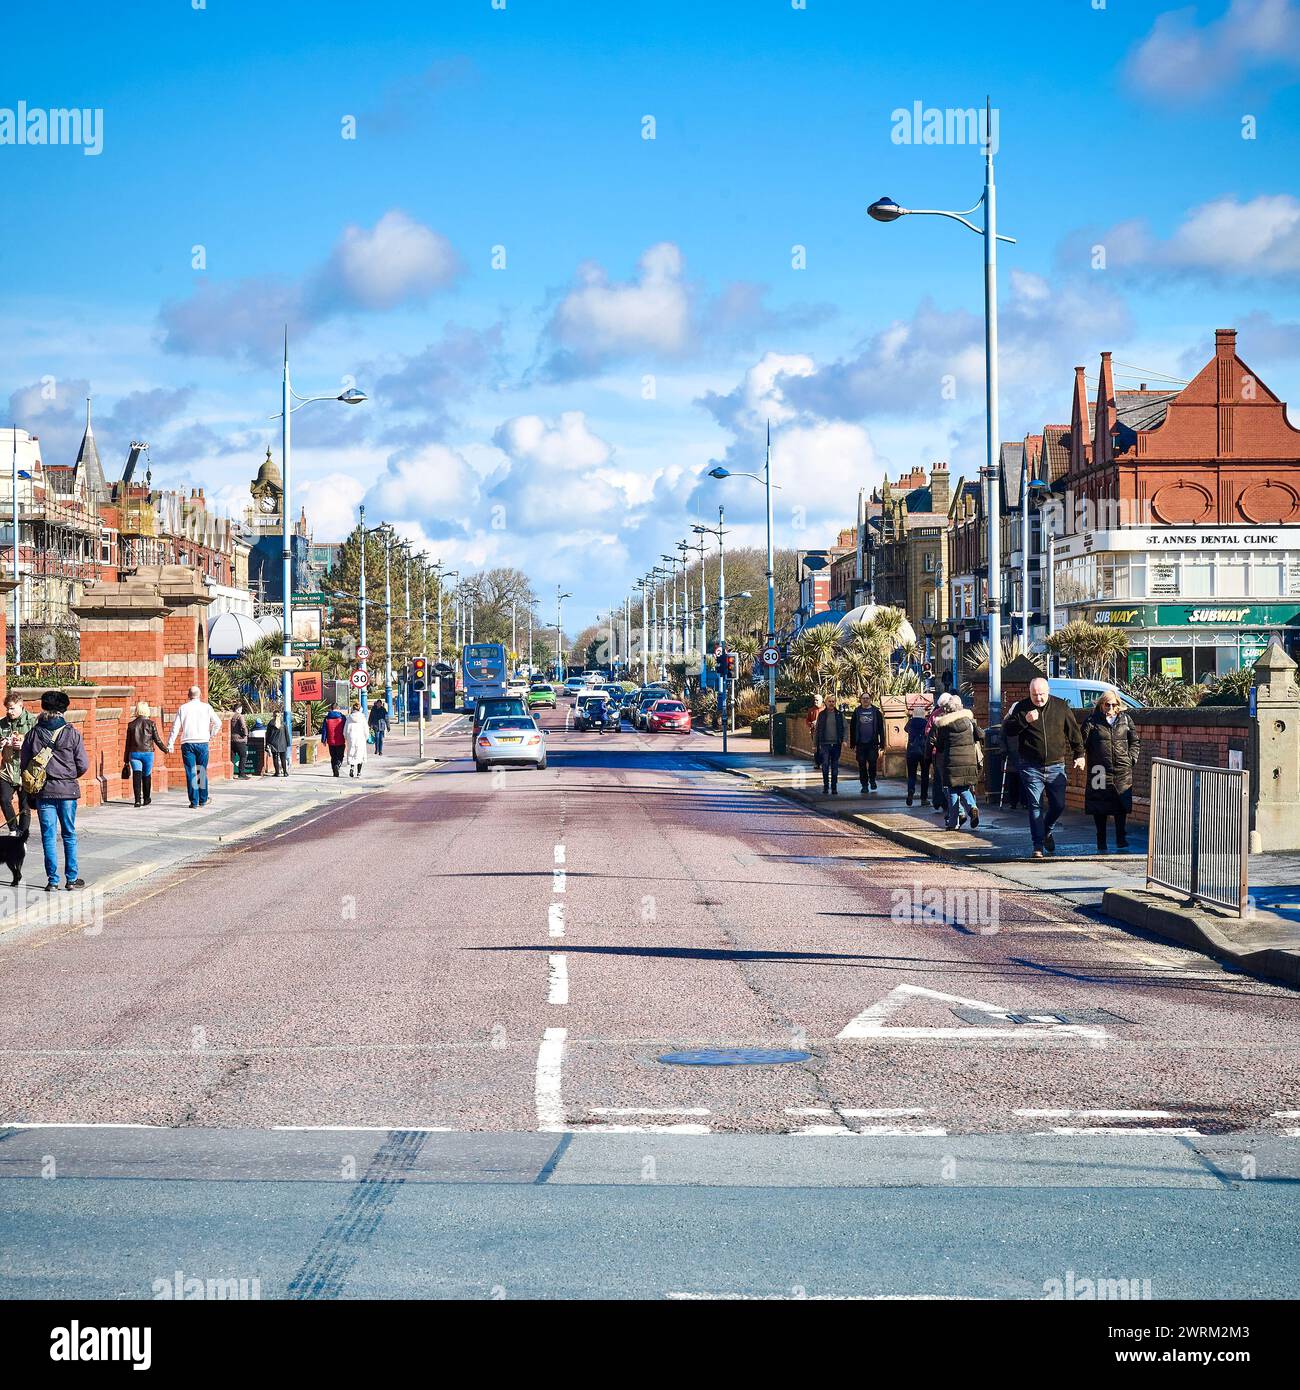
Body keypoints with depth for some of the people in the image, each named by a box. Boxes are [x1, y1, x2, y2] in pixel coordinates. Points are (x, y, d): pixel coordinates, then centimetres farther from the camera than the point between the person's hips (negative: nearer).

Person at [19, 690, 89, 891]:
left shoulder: (33, 733, -3)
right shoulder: (71, 734, -7)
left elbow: (23, 764, 3)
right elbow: (83, 766, -5)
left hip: (43, 791, 1)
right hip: (67, 790, -1)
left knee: (49, 836, 6)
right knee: (69, 835, 10)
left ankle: (52, 880, 4)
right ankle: (71, 878, 13)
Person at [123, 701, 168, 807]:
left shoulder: (131, 725, 3)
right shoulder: (151, 724, -2)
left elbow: (128, 743, 6)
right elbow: (157, 740, -1)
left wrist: (126, 759, 12)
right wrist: (165, 749, 17)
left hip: (134, 753, 1)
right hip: (148, 753, -1)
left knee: (136, 776, -5)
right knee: (146, 776, 14)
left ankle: (138, 800, -18)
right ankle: (146, 799, 26)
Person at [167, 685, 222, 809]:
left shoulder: (183, 708, 4)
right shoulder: (206, 707, 3)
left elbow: (175, 727, 1)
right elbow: (218, 723, 3)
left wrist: (170, 744, 3)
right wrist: (212, 735, 17)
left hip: (187, 743, 0)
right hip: (202, 743, 0)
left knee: (191, 773, 0)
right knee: (202, 772, 11)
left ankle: (194, 802, -4)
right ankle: (203, 800, 14)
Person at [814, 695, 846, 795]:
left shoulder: (840, 714, 6)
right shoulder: (822, 715, 6)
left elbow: (844, 728, 5)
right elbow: (817, 729, 10)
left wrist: (844, 741, -7)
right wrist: (816, 744, 7)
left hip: (836, 744, 1)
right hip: (825, 744, -1)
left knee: (835, 767, 6)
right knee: (825, 765, -11)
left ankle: (834, 787, 14)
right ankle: (825, 786, -5)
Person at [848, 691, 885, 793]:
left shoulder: (876, 711, 6)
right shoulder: (856, 712, 8)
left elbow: (881, 728, 6)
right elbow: (852, 728, 10)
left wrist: (881, 742, 1)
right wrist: (852, 743, 6)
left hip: (872, 743, -1)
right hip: (860, 743, 1)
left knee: (872, 762, -8)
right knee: (862, 765, 2)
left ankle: (872, 780, 15)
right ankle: (864, 785, 10)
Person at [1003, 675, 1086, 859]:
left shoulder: (1061, 707, 4)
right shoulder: (1020, 708, 0)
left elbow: (1073, 731, 12)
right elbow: (1006, 730, -5)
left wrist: (1079, 754, 10)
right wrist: (1025, 721, -19)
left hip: (1056, 766, 2)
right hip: (1031, 767, -2)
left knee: (1058, 805, 3)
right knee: (1036, 806, -4)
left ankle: (1046, 832, 31)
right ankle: (1038, 846, -1)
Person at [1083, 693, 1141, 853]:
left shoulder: (1126, 720, 10)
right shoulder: (1092, 721, 2)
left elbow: (1135, 741, 17)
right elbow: (1083, 742, 0)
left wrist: (1132, 759, 6)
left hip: (1122, 770, 2)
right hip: (1100, 771, -1)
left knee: (1122, 807, 0)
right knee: (1099, 809, 2)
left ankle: (1121, 840, 9)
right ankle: (1101, 844, 10)